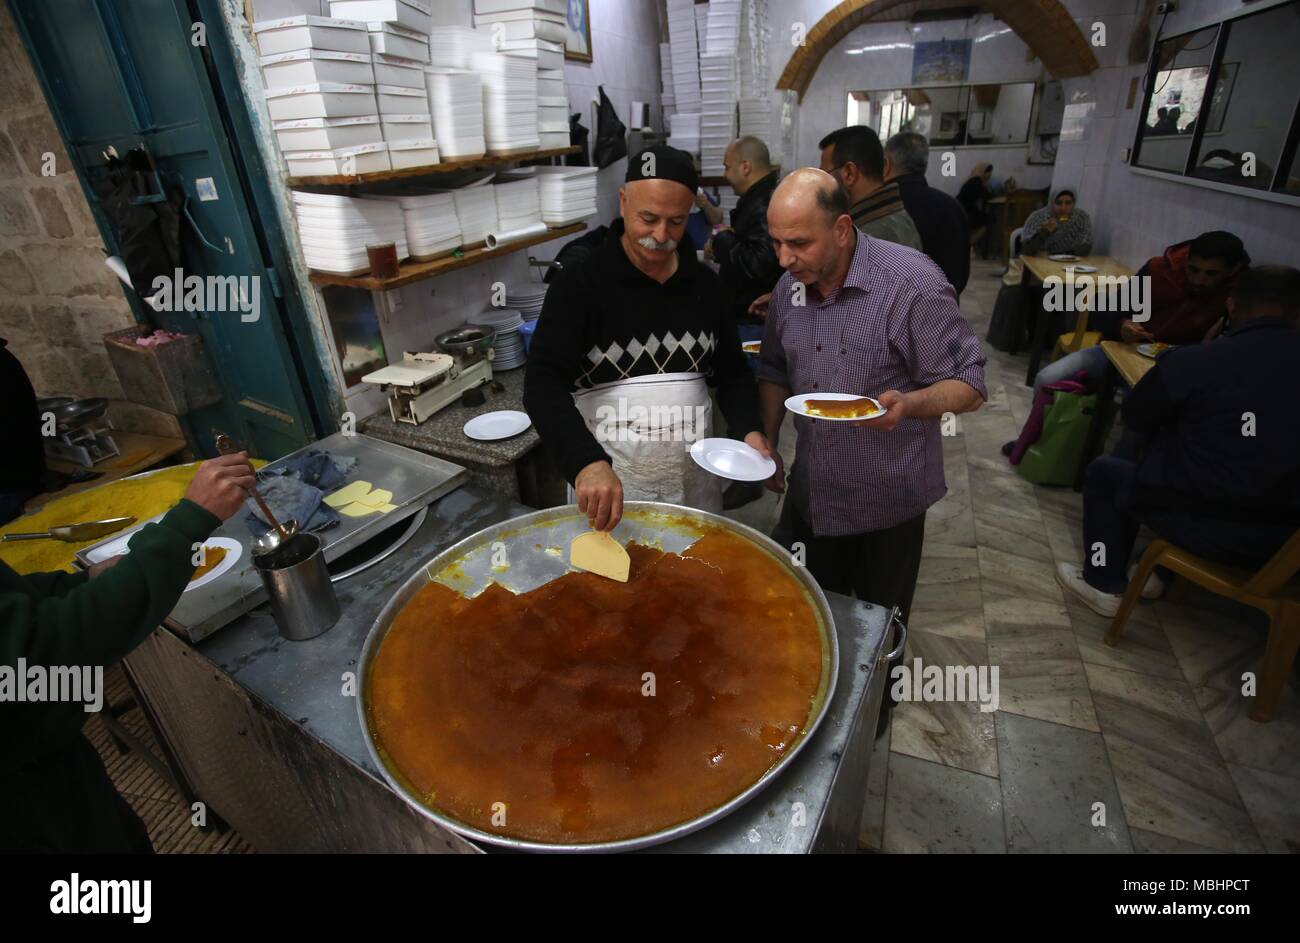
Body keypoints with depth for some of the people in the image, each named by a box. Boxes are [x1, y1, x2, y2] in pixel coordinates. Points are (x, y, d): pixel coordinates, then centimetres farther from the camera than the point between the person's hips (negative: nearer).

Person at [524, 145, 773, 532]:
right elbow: (543, 383, -21)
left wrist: (749, 430, -8)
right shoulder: (581, 282, -11)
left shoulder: (705, 284, 3)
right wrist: (587, 462, -37)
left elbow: (732, 371, 11)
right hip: (607, 483, -4)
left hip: (693, 480, 4)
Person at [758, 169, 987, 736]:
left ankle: (870, 727, 45)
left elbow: (969, 384, -16)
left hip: (886, 499, -5)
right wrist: (767, 441, -1)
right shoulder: (789, 286, -1)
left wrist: (907, 403, -37)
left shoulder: (913, 283, -20)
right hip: (811, 492, 5)